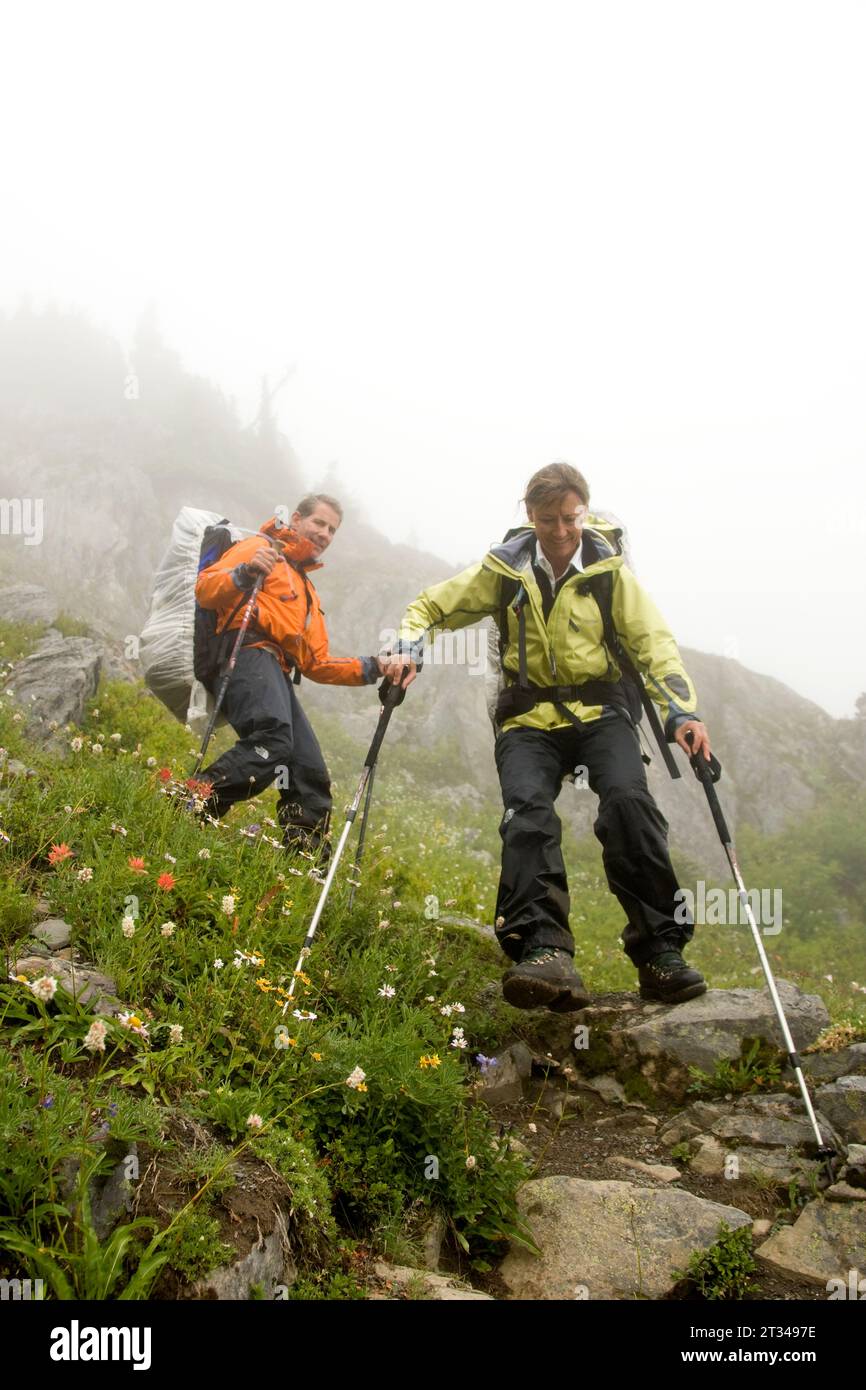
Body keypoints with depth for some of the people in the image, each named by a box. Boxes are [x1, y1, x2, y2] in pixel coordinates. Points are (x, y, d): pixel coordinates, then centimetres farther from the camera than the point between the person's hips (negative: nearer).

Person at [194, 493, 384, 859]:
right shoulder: (260, 548, 13)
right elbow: (205, 589, -3)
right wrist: (245, 573, -23)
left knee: (311, 776, 1)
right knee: (273, 742, -34)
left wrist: (370, 668, 15)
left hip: (278, 676, 8)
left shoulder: (307, 592, 36)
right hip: (249, 653, -8)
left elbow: (316, 663, 28)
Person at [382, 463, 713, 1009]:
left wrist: (682, 709, -19)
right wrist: (408, 647, -12)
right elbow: (431, 606, 11)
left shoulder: (609, 569, 2)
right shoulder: (504, 569, 3)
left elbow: (653, 640, -4)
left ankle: (660, 950, -21)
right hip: (529, 717, 1)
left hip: (601, 709, 0)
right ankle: (545, 950, -37)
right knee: (528, 810, -29)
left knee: (628, 800, -28)